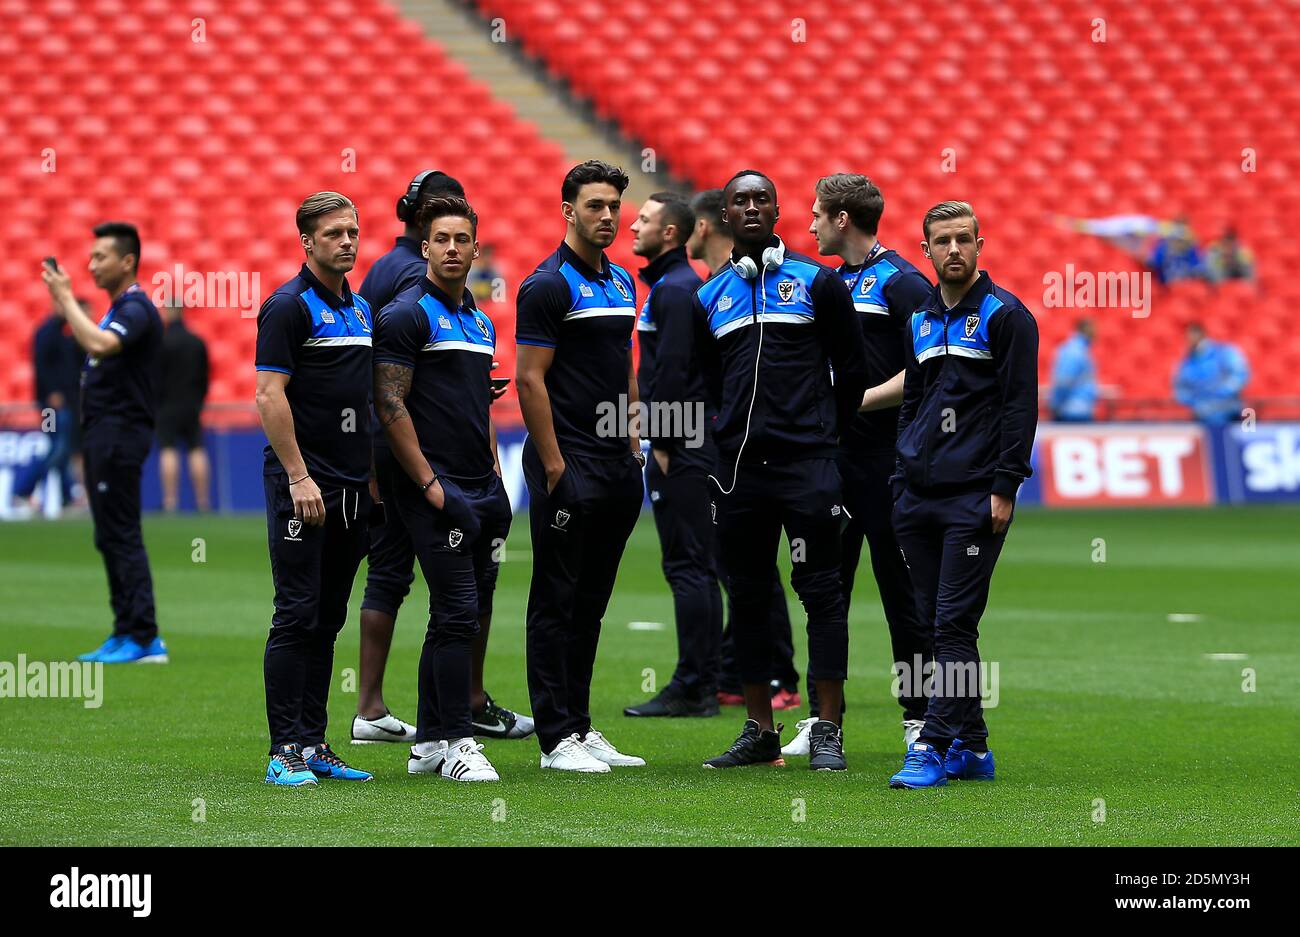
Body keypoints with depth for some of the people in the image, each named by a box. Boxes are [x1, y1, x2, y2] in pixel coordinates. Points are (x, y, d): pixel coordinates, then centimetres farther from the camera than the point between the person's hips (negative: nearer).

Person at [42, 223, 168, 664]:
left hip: (120, 435, -11)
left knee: (122, 536, -12)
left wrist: (67, 299, -24)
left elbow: (99, 344, -31)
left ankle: (145, 639, -14)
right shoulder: (117, 309, 19)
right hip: (103, 434, 11)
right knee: (111, 537, 12)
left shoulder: (136, 309, -13)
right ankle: (125, 634, 15)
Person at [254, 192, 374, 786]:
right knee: (297, 616, -8)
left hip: (353, 487, 8)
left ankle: (313, 743, 14)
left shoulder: (361, 309, 16)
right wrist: (299, 478, -19)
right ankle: (286, 751, -7)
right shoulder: (289, 306, -8)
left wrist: (376, 475, 16)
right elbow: (270, 395, -14)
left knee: (328, 620, 10)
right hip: (304, 484, -8)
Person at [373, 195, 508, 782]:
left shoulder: (480, 322, 18)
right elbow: (390, 405, -13)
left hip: (481, 491, 8)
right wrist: (431, 485, -15)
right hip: (437, 491, -8)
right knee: (457, 612, -11)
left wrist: (495, 477, 15)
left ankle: (428, 744, 14)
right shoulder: (407, 314, -7)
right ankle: (454, 742, -6)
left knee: (467, 615, 9)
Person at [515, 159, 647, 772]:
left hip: (617, 467, 8)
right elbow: (529, 378, -13)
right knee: (557, 601, -3)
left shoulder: (621, 283, 15)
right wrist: (554, 465, -16)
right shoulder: (549, 285, -10)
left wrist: (631, 441, 14)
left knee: (591, 601, 12)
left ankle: (580, 726, 17)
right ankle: (557, 738, -2)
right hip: (570, 466, -8)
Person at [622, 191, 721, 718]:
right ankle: (703, 685, 14)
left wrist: (662, 445, -17)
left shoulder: (674, 289, -13)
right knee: (695, 567, 11)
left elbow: (671, 372, -19)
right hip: (692, 444, 10)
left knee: (687, 566, -9)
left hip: (681, 448, -10)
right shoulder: (680, 284, 18)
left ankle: (692, 689, -8)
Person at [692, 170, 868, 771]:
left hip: (806, 464, -3)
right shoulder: (709, 298, 12)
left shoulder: (816, 282, 3)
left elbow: (852, 369, 8)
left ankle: (828, 732, -2)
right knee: (747, 596, 6)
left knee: (820, 590, -4)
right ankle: (760, 732, 14)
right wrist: (729, 440, 15)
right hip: (739, 467, 4)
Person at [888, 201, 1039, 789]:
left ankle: (933, 749, -12)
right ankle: (971, 747, 14)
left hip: (974, 497, -7)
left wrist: (1005, 487, -14)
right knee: (934, 624, 7)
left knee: (954, 624, -10)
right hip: (919, 497, 7)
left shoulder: (1004, 315, -3)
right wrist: (901, 482, 15)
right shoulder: (920, 321, 17)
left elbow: (1020, 404, -8)